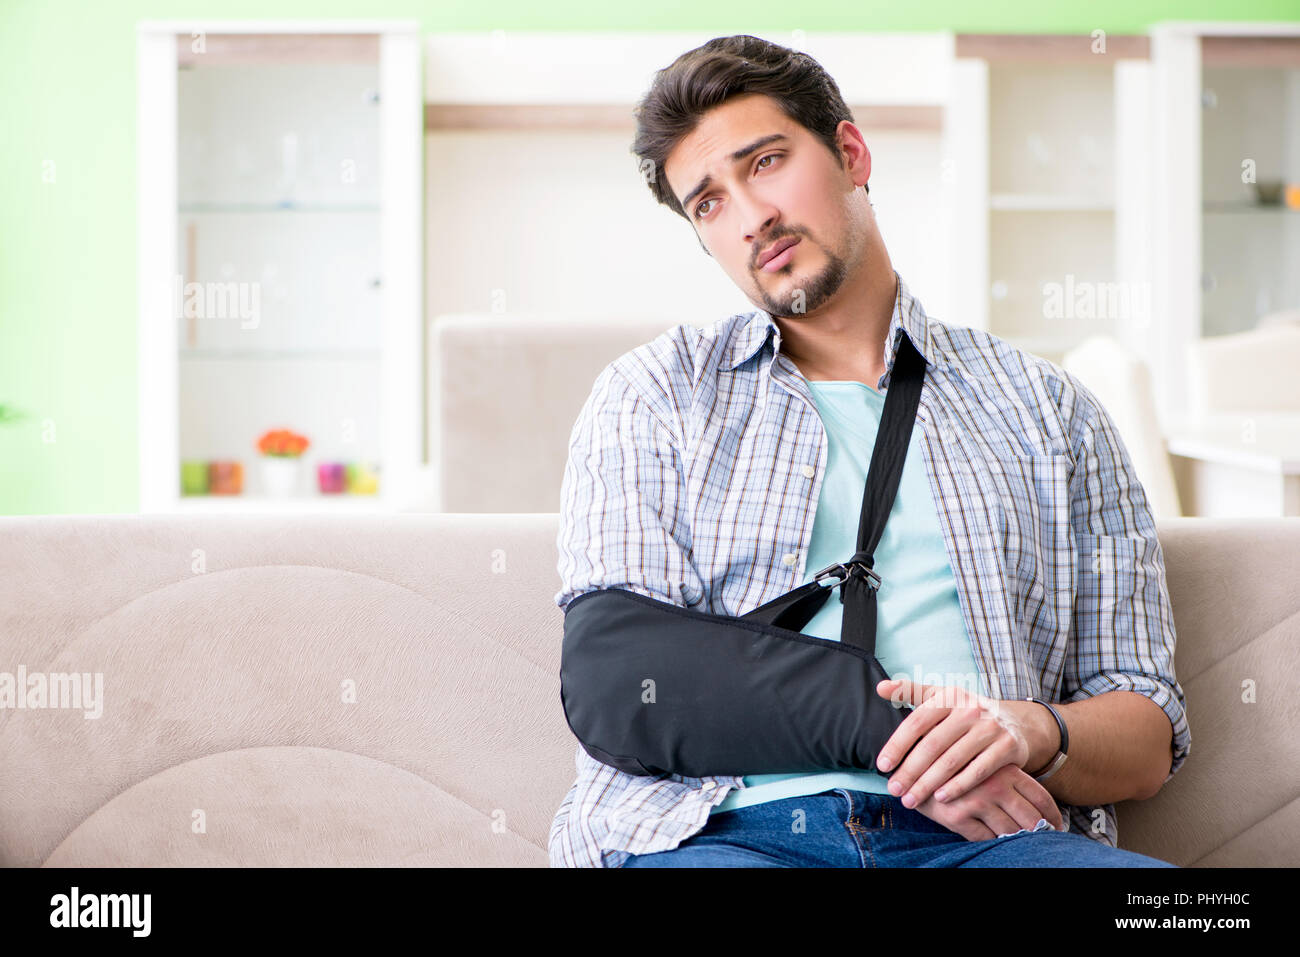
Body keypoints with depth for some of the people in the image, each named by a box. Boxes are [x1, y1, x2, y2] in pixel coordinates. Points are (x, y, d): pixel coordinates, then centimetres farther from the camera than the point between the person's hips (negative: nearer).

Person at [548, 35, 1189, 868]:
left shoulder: (1048, 412, 20)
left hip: (982, 833, 3)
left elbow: (1149, 742, 16)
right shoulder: (650, 395, 18)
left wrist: (1032, 731, -9)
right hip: (731, 824, -2)